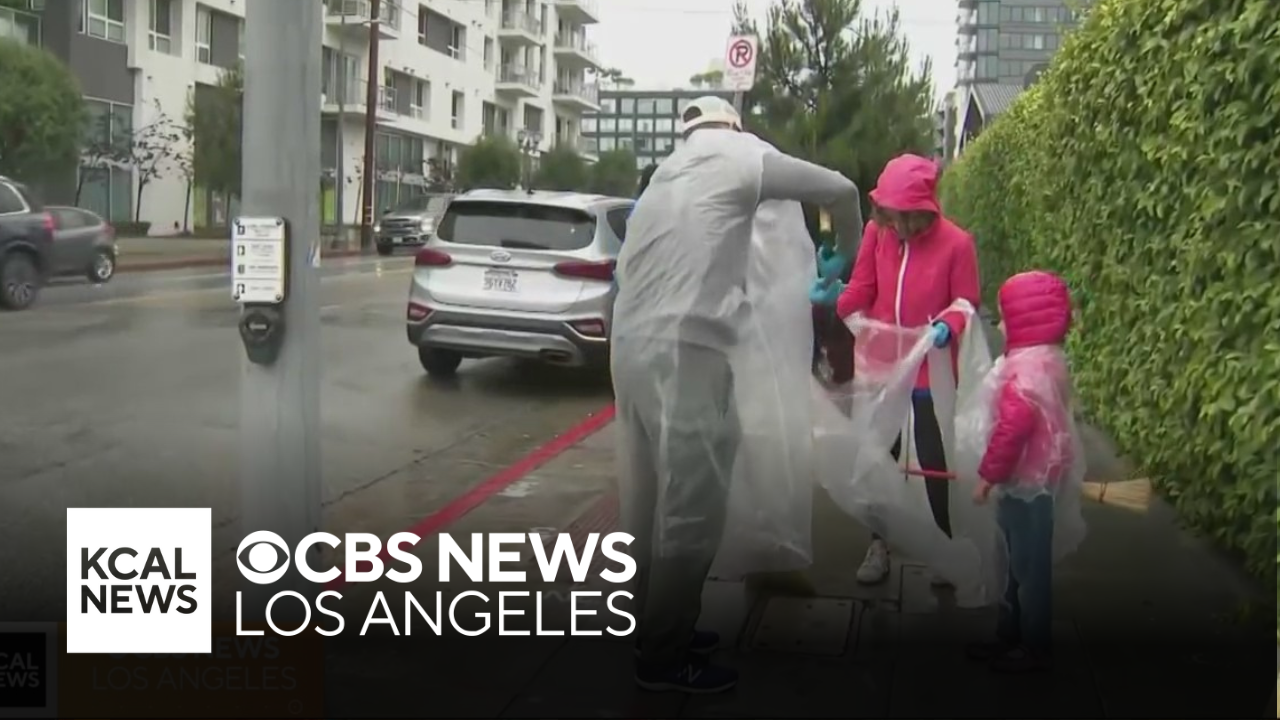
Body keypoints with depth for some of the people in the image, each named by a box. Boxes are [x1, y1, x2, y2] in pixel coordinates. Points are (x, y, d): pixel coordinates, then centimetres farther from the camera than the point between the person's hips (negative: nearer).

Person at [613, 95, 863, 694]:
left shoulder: (666, 177, 25)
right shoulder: (741, 155, 5)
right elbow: (839, 190, 9)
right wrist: (848, 253, 27)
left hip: (633, 347, 8)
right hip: (684, 350, -8)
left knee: (651, 500, 16)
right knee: (691, 508, -2)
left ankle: (655, 631, 28)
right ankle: (665, 658, 5)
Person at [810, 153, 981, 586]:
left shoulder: (956, 243, -16)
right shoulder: (877, 231, -8)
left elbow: (965, 305, -9)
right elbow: (862, 289, -2)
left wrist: (947, 328, -30)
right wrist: (835, 297, -23)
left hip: (930, 372, -3)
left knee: (933, 460, 8)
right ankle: (878, 546, 28)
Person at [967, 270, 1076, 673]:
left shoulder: (1028, 368, -24)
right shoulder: (1045, 359, 9)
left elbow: (1012, 427, -28)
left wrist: (989, 474, -17)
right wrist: (998, 473, 20)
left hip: (1025, 481, -11)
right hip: (1030, 477, 11)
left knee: (1030, 567, 2)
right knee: (1021, 564, 19)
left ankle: (1034, 649, 15)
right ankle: (1010, 637, 31)